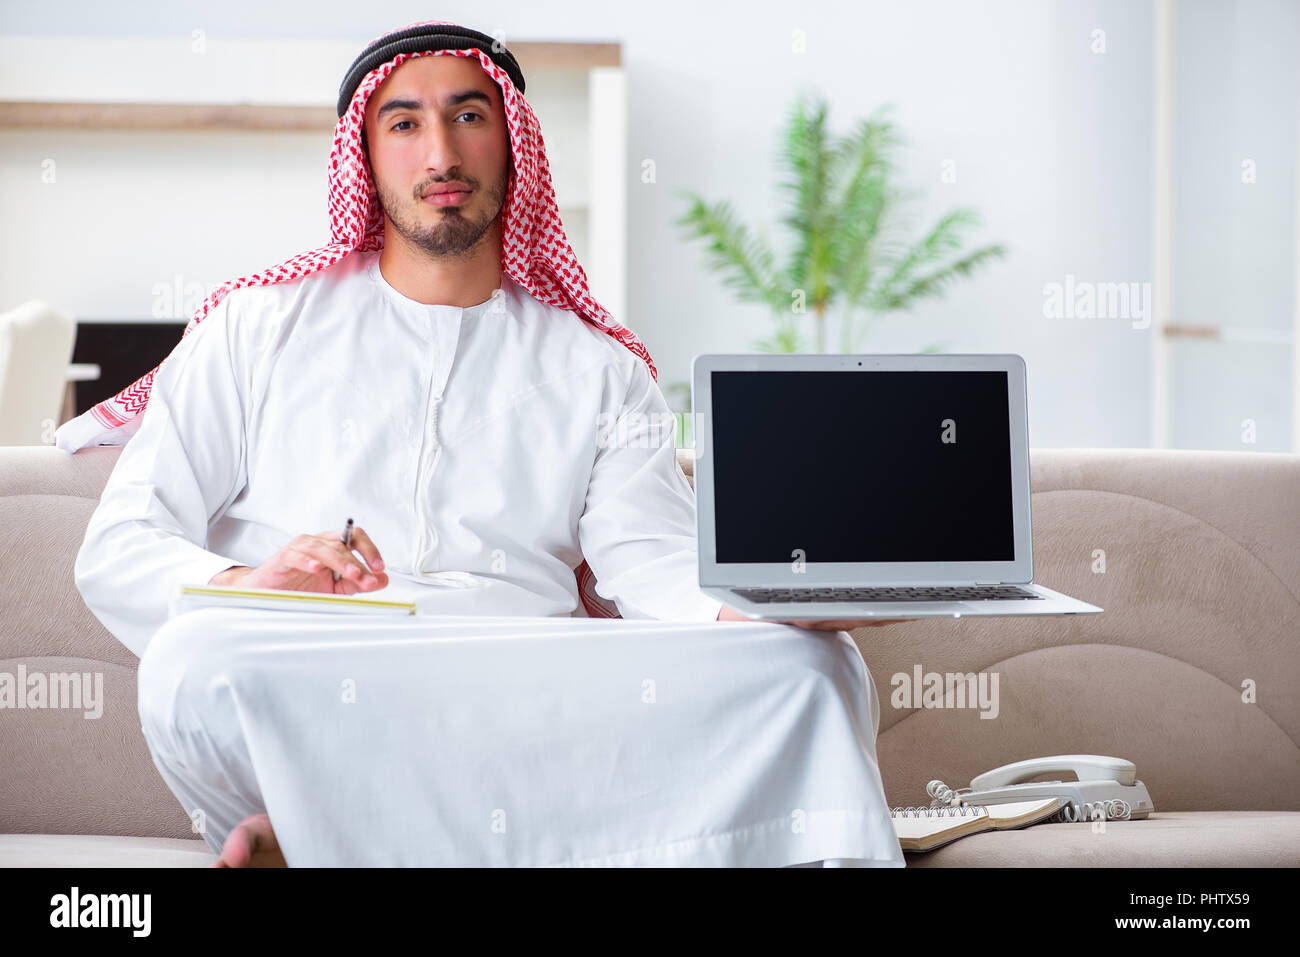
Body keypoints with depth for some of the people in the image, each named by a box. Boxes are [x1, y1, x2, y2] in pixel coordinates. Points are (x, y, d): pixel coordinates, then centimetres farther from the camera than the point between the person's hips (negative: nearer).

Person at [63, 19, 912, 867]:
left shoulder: (599, 372, 22)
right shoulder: (261, 328, 18)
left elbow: (655, 563, 7)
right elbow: (118, 549, 11)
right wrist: (244, 584, -14)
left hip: (532, 704, 3)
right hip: (304, 710, -2)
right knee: (198, 664, -36)